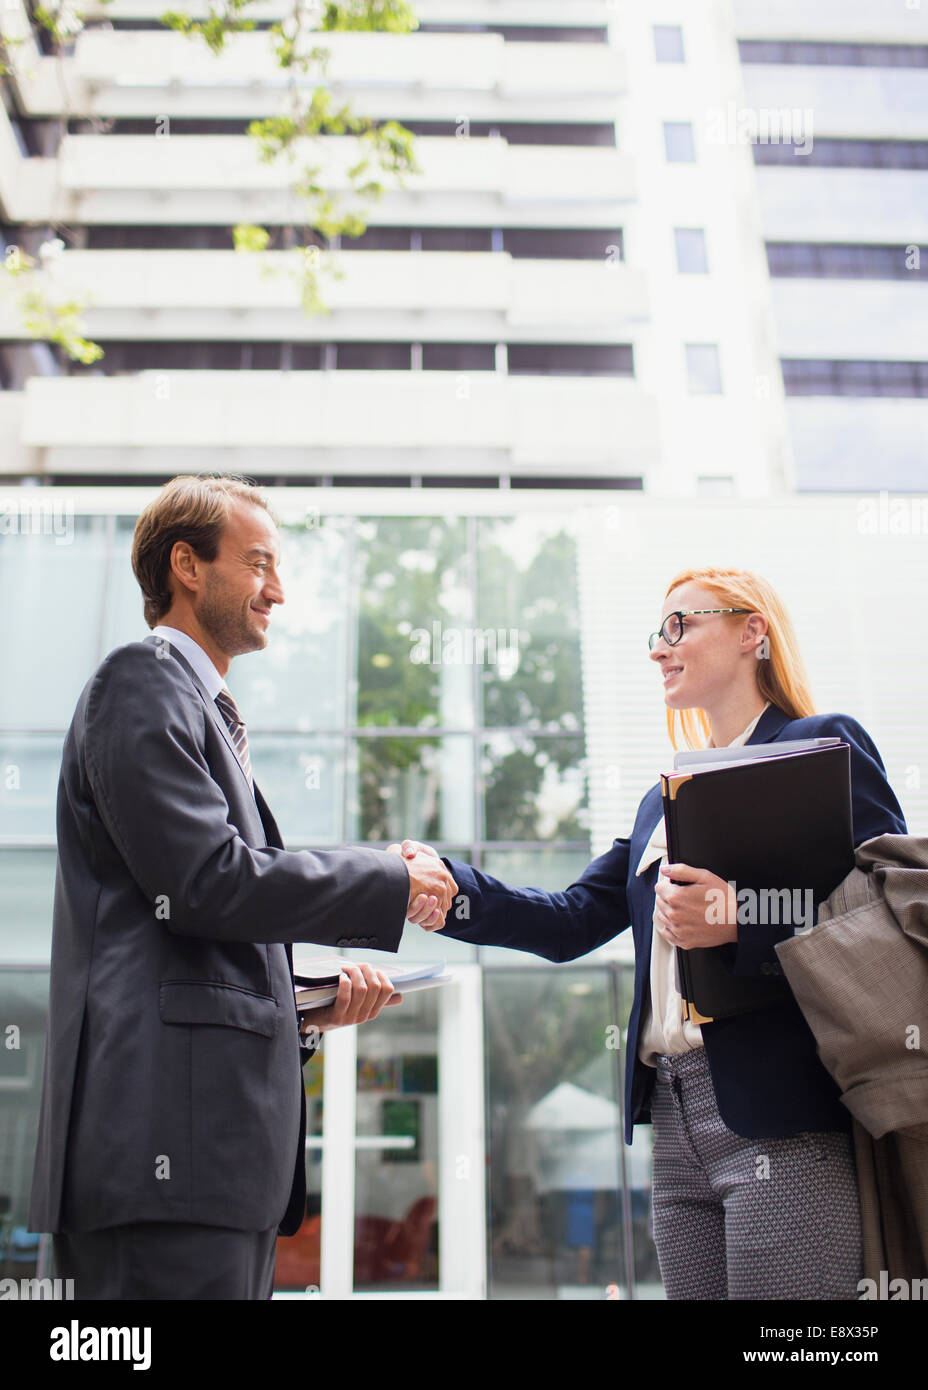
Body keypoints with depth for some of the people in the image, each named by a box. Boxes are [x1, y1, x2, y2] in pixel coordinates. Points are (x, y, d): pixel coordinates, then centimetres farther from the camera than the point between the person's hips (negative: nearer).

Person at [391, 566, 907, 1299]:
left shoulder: (824, 745, -1)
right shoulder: (664, 800, 20)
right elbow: (574, 921, 13)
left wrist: (738, 919, -25)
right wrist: (448, 885, -1)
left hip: (782, 1126, -7)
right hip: (678, 1123, 7)